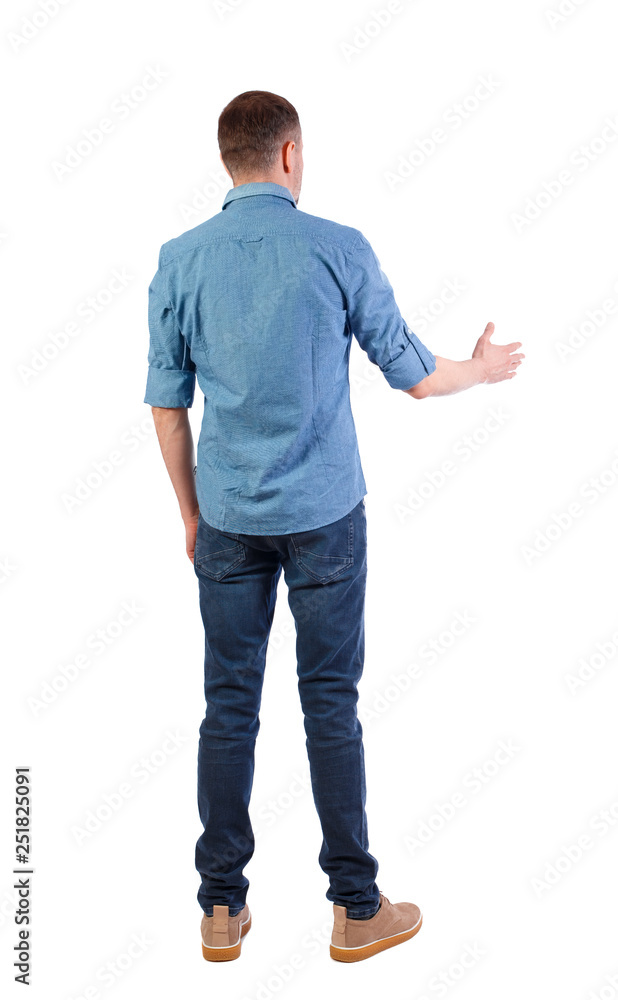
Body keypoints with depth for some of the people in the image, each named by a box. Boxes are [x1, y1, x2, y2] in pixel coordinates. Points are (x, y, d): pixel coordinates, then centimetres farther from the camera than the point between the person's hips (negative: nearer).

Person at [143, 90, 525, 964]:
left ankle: (222, 909, 19)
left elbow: (168, 405, 3)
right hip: (324, 515, -2)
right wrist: (482, 369, 20)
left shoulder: (181, 260, 0)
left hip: (227, 520, 2)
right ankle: (356, 909, 18)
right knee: (331, 705, 6)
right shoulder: (340, 250, -7)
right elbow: (412, 376, -1)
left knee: (229, 705, 9)